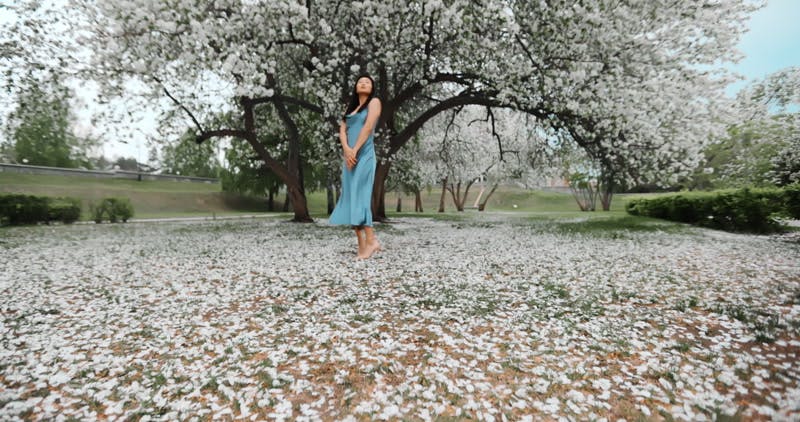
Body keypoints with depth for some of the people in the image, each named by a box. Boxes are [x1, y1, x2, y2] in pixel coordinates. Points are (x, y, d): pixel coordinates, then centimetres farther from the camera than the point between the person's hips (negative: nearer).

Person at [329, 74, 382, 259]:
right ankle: (362, 246, 1)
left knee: (359, 197, -16)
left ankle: (371, 240, -13)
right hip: (349, 156, 6)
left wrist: (355, 151, -12)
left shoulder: (374, 102, 5)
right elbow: (342, 130, 8)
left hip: (364, 155, -6)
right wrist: (347, 150, -10)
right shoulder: (350, 107, 22)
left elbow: (368, 128, -8)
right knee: (350, 199, 0)